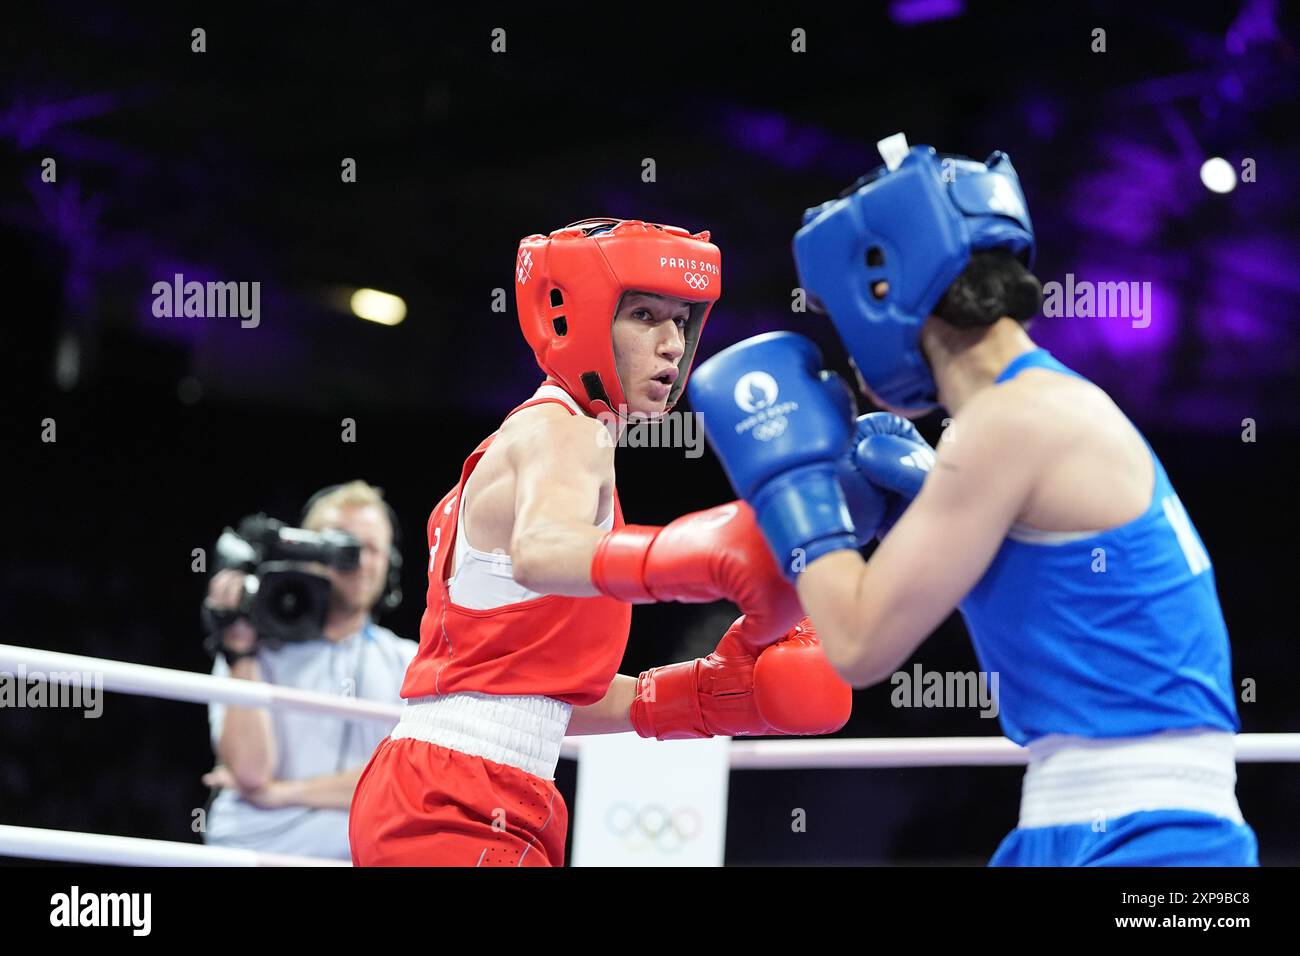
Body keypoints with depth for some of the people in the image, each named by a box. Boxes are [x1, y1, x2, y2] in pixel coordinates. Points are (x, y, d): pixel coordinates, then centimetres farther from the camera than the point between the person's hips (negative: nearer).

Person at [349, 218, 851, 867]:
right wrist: (693, 556, -50)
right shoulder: (564, 430, -7)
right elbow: (538, 553, -33)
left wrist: (698, 695, 8)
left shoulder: (535, 437, 22)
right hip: (456, 808, -10)